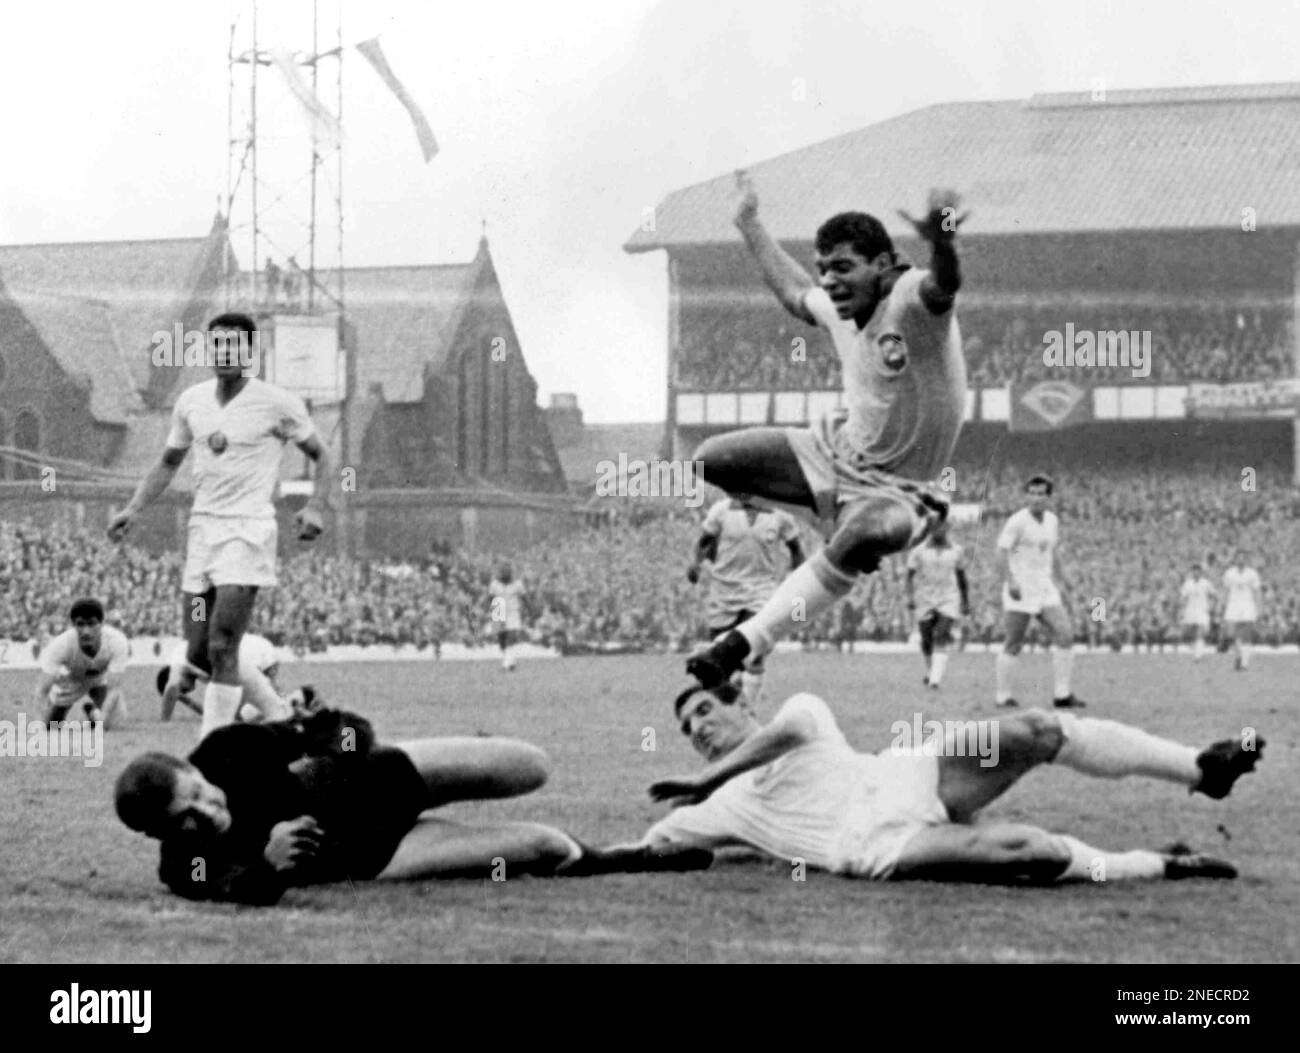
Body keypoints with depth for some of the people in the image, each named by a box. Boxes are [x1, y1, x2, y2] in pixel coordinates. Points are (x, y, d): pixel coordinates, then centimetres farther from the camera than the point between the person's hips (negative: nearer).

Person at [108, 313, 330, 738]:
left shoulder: (277, 403, -6)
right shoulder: (191, 400, 8)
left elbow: (320, 456, 4)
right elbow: (169, 462, 21)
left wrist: (316, 507, -12)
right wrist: (133, 508, 10)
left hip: (249, 530, -6)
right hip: (201, 527, 6)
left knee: (221, 648, -16)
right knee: (197, 653, 5)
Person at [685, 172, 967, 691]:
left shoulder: (912, 299, -24)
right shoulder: (837, 307, -1)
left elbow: (942, 288, -51)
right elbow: (794, 294, 25)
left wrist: (941, 243, -74)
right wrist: (750, 222, 30)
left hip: (896, 487, -8)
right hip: (838, 448, 8)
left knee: (861, 541, -41)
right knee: (711, 459, 2)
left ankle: (742, 643, -36)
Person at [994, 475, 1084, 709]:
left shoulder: (1053, 521, 11)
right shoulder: (1018, 521, -11)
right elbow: (1002, 550, -16)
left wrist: (1060, 579, 18)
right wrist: (1010, 581, -26)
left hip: (1045, 589, 6)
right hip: (1020, 589, -6)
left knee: (1065, 635, -6)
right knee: (1014, 644, -2)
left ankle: (1062, 695, -2)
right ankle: (1003, 696, 11)